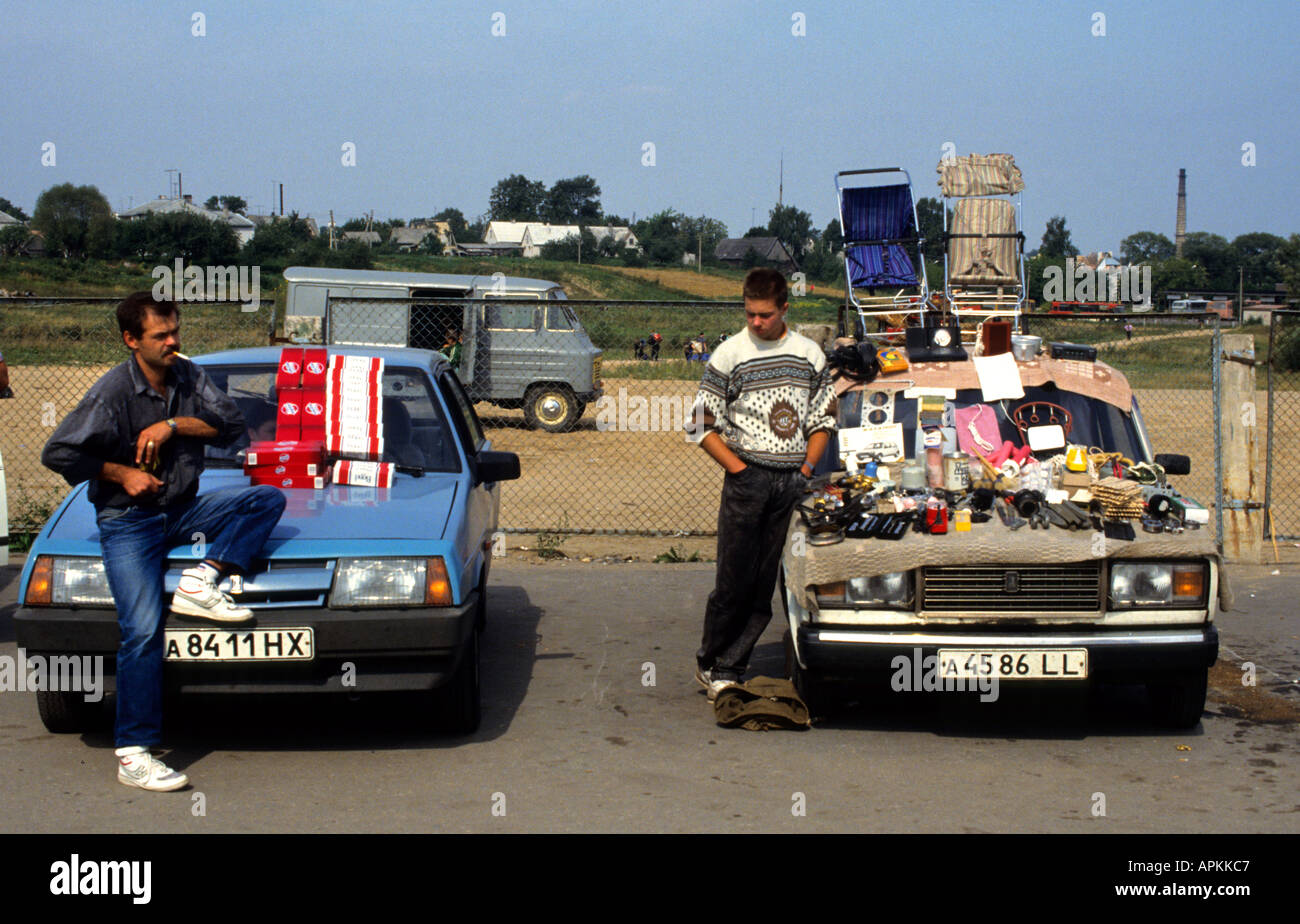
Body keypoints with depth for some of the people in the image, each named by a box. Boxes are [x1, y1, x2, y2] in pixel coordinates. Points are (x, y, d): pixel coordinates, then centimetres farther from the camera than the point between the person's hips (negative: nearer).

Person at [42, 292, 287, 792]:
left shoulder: (189, 376, 4)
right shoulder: (111, 392, -12)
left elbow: (231, 422, -3)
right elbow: (58, 453, -9)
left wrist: (173, 425, -16)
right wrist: (122, 474, -12)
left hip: (184, 509, 6)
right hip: (128, 522, -6)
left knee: (268, 499, -13)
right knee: (143, 631, -19)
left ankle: (200, 581, -18)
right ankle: (133, 754, -15)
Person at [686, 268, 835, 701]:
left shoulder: (810, 354, 8)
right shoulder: (730, 354, -1)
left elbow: (824, 418, 16)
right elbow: (701, 425, 0)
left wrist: (807, 468, 4)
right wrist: (738, 469, -6)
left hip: (793, 482, 3)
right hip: (747, 480, -3)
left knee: (767, 585, 3)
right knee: (735, 580, -2)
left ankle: (729, 667, 12)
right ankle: (710, 663, 14)